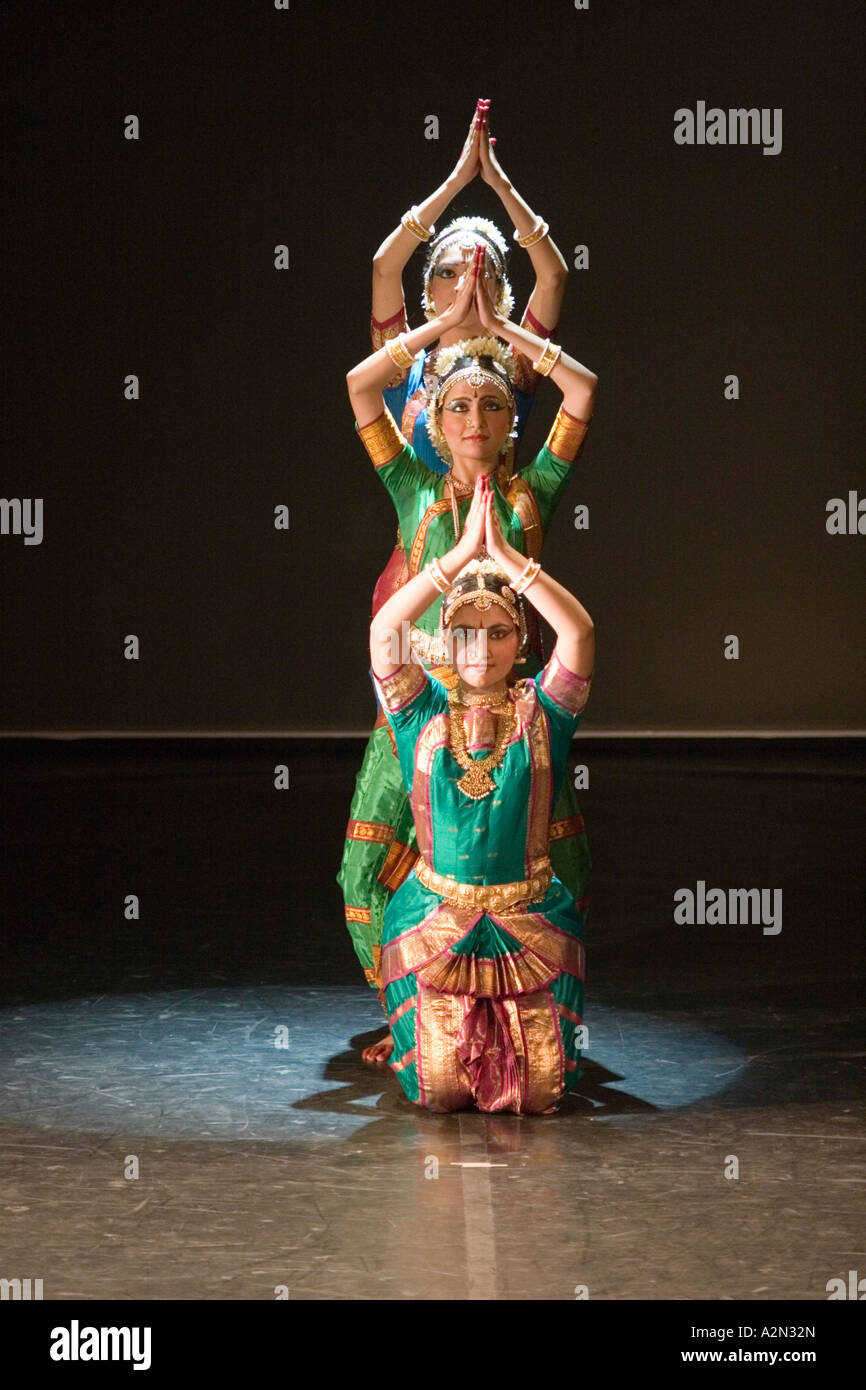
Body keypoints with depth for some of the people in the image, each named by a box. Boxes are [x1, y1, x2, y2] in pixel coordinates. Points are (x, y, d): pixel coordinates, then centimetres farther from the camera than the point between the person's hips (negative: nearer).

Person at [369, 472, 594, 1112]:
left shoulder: (540, 711, 0)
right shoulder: (427, 712, 1)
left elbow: (579, 631, -18)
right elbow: (384, 631, -16)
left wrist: (506, 555, -22)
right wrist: (463, 552, -22)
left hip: (529, 921, 0)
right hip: (436, 918, 0)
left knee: (539, 1091, -8)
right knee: (443, 1091, -10)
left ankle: (523, 1032, 27)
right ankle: (440, 1031, 25)